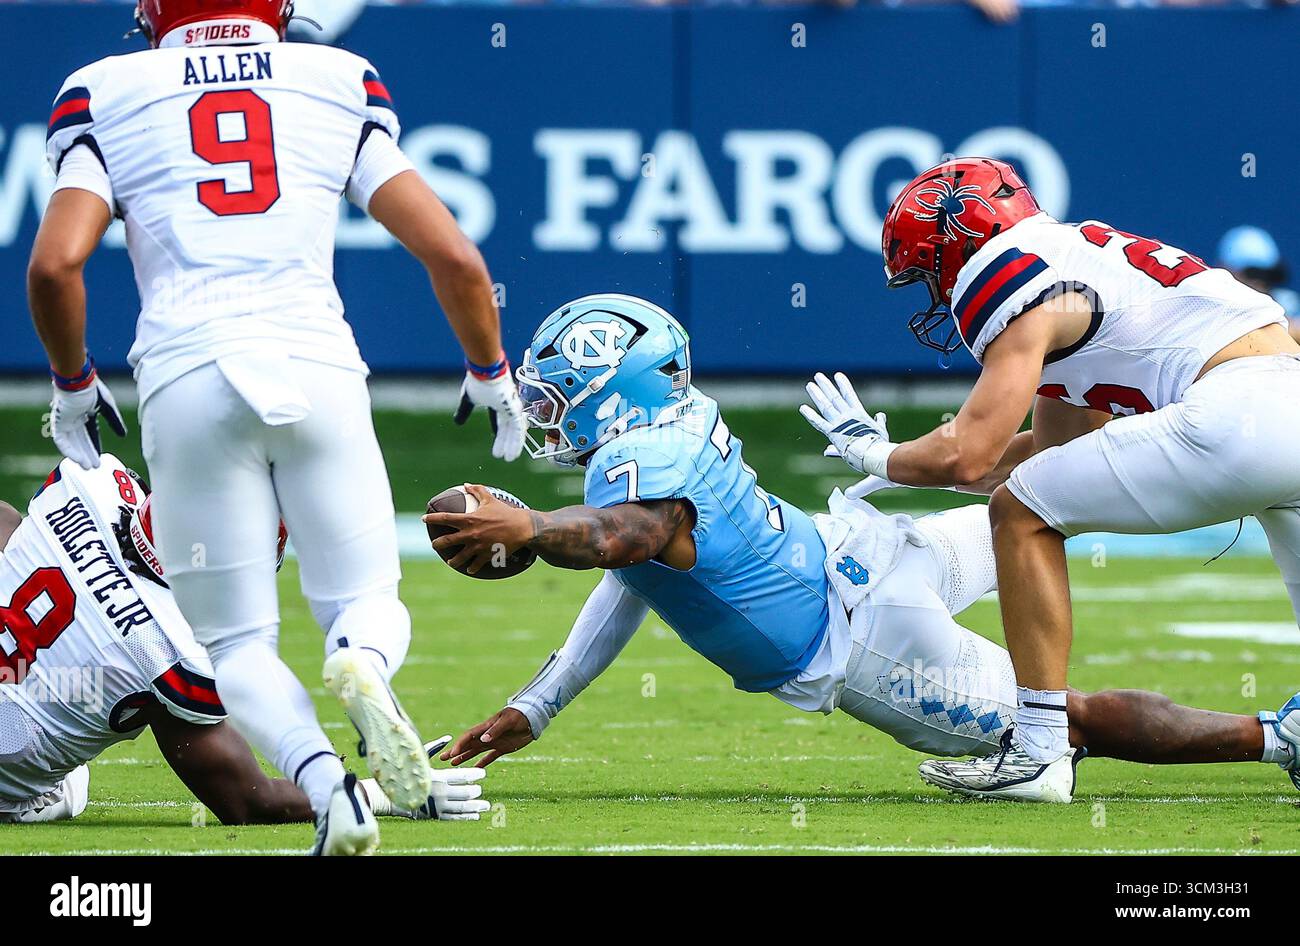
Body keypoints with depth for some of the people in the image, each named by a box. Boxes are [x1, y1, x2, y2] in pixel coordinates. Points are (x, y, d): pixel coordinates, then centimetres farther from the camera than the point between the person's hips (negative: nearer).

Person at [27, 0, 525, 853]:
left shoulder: (106, 96, 11)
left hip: (189, 375, 0)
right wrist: (491, 374, 23)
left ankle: (320, 775, -19)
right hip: (317, 365, 1)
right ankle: (361, 661, -23)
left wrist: (72, 384, 15)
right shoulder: (343, 85, 13)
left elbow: (55, 263, -3)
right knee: (371, 603, 16)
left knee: (237, 643, 13)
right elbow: (451, 254, 7)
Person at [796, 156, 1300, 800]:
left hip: (1238, 415, -9)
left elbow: (968, 457, -5)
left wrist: (875, 454, 15)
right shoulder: (1068, 270, 29)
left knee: (1021, 512, 1)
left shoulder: (1010, 278, 0)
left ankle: (1040, 751, 1)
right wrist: (902, 464, 40)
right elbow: (1054, 452, 38)